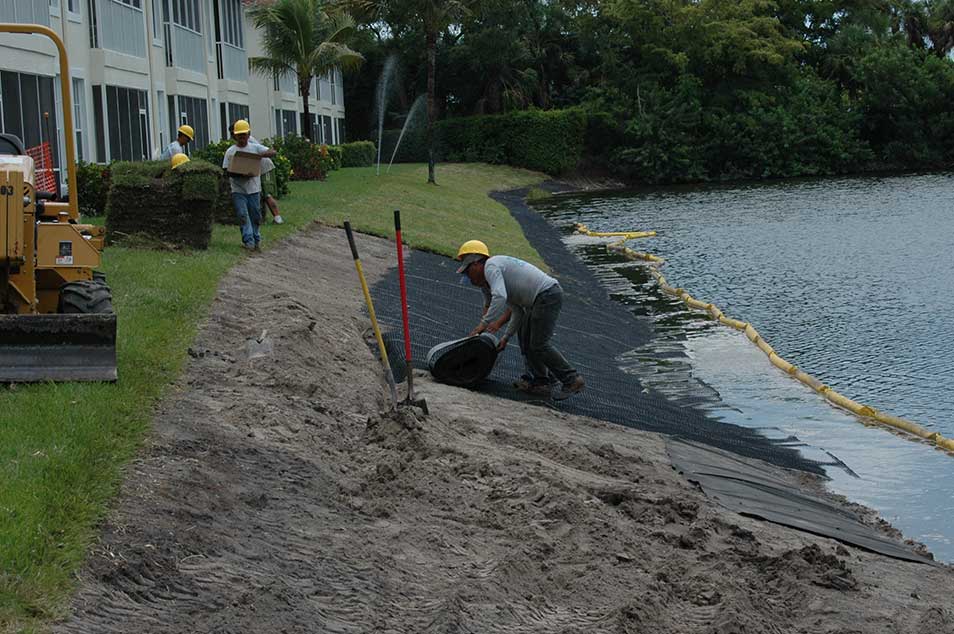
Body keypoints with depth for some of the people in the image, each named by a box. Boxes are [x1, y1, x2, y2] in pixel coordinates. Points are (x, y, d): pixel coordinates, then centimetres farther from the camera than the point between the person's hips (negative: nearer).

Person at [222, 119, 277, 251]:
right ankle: (249, 240, -10)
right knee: (243, 215, -9)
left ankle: (255, 239, 23)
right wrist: (242, 175, -19)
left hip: (254, 189, 1)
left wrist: (259, 155, -24)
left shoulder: (255, 148, 3)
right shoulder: (230, 151, 2)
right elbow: (227, 171, -2)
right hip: (238, 190, -1)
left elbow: (273, 152, -7)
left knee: (255, 215, 8)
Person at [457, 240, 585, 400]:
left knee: (539, 344, -8)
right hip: (542, 298, 11)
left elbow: (499, 298, -24)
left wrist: (484, 324, -19)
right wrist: (506, 337, 20)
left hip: (547, 295, -11)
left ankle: (571, 380, -2)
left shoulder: (491, 267, -8)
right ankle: (539, 382, 15)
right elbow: (518, 311, 23)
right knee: (525, 338, 16)